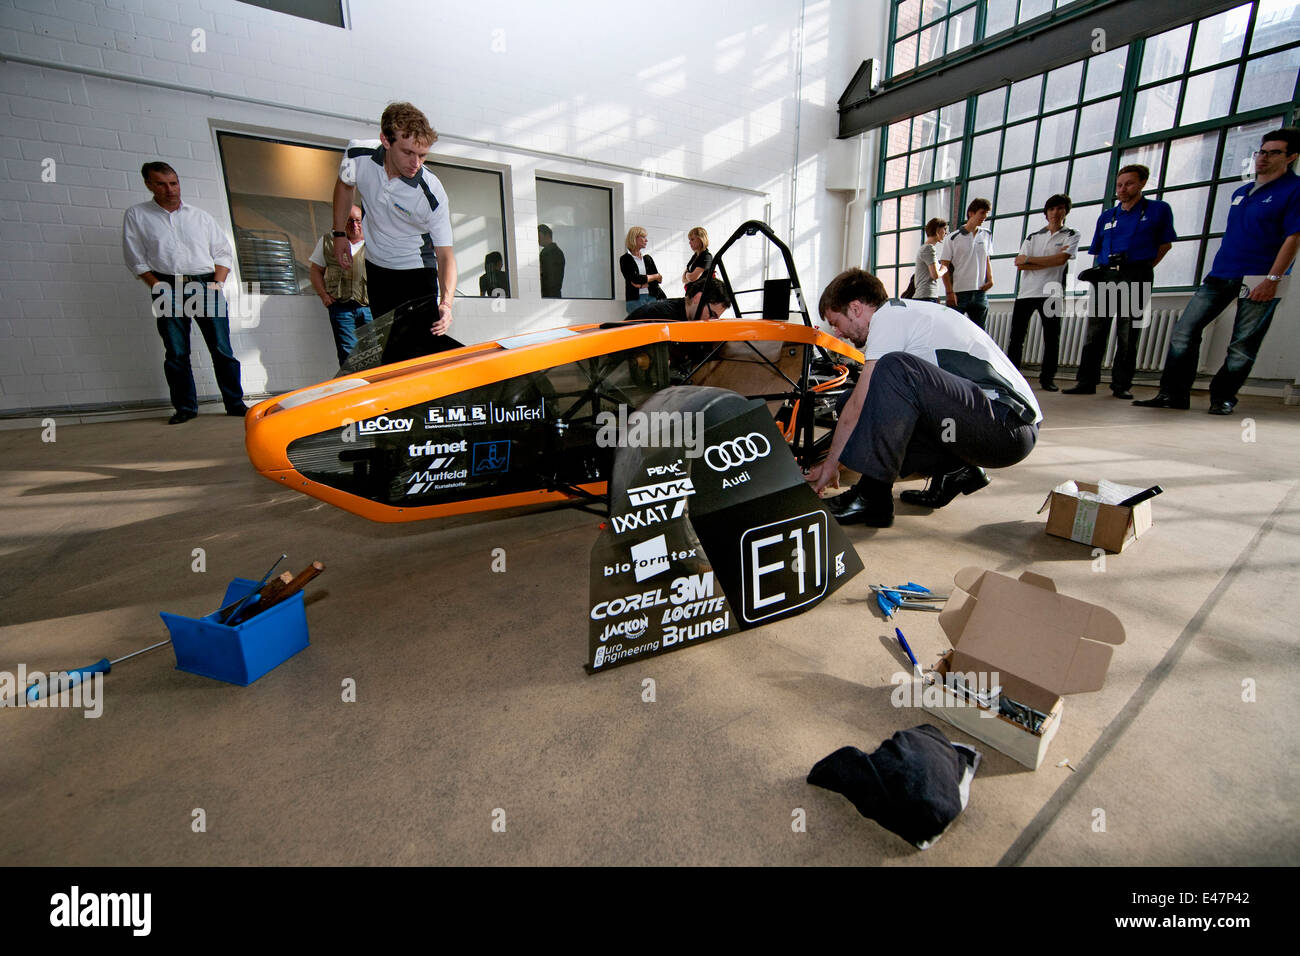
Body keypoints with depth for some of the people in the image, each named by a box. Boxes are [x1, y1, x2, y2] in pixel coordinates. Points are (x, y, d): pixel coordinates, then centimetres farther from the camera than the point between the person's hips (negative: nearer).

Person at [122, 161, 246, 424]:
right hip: (168, 288, 0)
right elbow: (136, 259, 8)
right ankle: (185, 407, 5)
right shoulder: (136, 216, 12)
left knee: (222, 349, -6)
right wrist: (160, 288, -5)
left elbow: (224, 252, 13)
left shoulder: (200, 216, 16)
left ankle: (235, 403, -2)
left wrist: (217, 283, -1)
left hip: (206, 286, 0)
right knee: (176, 353, -1)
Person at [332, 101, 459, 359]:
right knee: (385, 343, 9)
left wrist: (446, 301, -41)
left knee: (417, 346, -16)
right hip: (376, 267, 4)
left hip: (416, 272, -4)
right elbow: (345, 185, 8)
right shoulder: (357, 155, -15)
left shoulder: (433, 195, -26)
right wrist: (340, 234, 8)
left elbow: (444, 253, -26)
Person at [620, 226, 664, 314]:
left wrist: (642, 284, -11)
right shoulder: (625, 259, 1)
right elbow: (634, 279, -10)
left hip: (652, 297, 4)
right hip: (635, 299, -4)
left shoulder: (648, 258, 16)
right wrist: (654, 276, 0)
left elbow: (658, 280, 6)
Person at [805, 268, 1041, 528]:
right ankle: (955, 469, 10)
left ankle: (873, 496, -25)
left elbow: (857, 406, -12)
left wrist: (830, 464, -2)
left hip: (1007, 427, -10)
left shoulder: (889, 316, -9)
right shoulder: (909, 311, 20)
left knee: (895, 369, -29)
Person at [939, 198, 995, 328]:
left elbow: (987, 260, 22)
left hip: (980, 292, 5)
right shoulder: (953, 238, -4)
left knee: (979, 331, 6)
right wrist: (949, 292, -13)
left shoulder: (987, 235, 13)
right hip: (958, 293, -5)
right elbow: (944, 267, -6)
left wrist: (990, 279, 5)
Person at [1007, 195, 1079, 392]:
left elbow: (1061, 259, -9)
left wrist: (1029, 259, -6)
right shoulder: (1032, 237, 16)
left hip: (1051, 294, -2)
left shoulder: (1071, 236, 10)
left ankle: (1047, 378, 3)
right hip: (1026, 292, 2)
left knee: (1052, 338, -2)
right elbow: (1020, 265, 1)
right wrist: (1051, 261, -7)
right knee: (1016, 337, -1)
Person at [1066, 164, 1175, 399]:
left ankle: (1121, 384, -1)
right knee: (1095, 330, -4)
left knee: (1128, 334, -3)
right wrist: (1099, 271, 12)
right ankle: (1086, 381, -2)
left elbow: (1165, 244, 12)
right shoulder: (1106, 217, 18)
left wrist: (1143, 269, 6)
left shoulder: (1159, 210, 10)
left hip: (1136, 276, -3)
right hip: (1105, 276, 3)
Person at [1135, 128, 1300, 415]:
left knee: (1243, 345, -3)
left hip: (1260, 280, -6)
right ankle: (1173, 393, -4)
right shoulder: (1241, 193, 20)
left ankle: (1222, 398, 5)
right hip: (1221, 273, 6)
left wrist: (1273, 279, -17)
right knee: (1184, 331, -5)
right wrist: (1219, 271, 20)